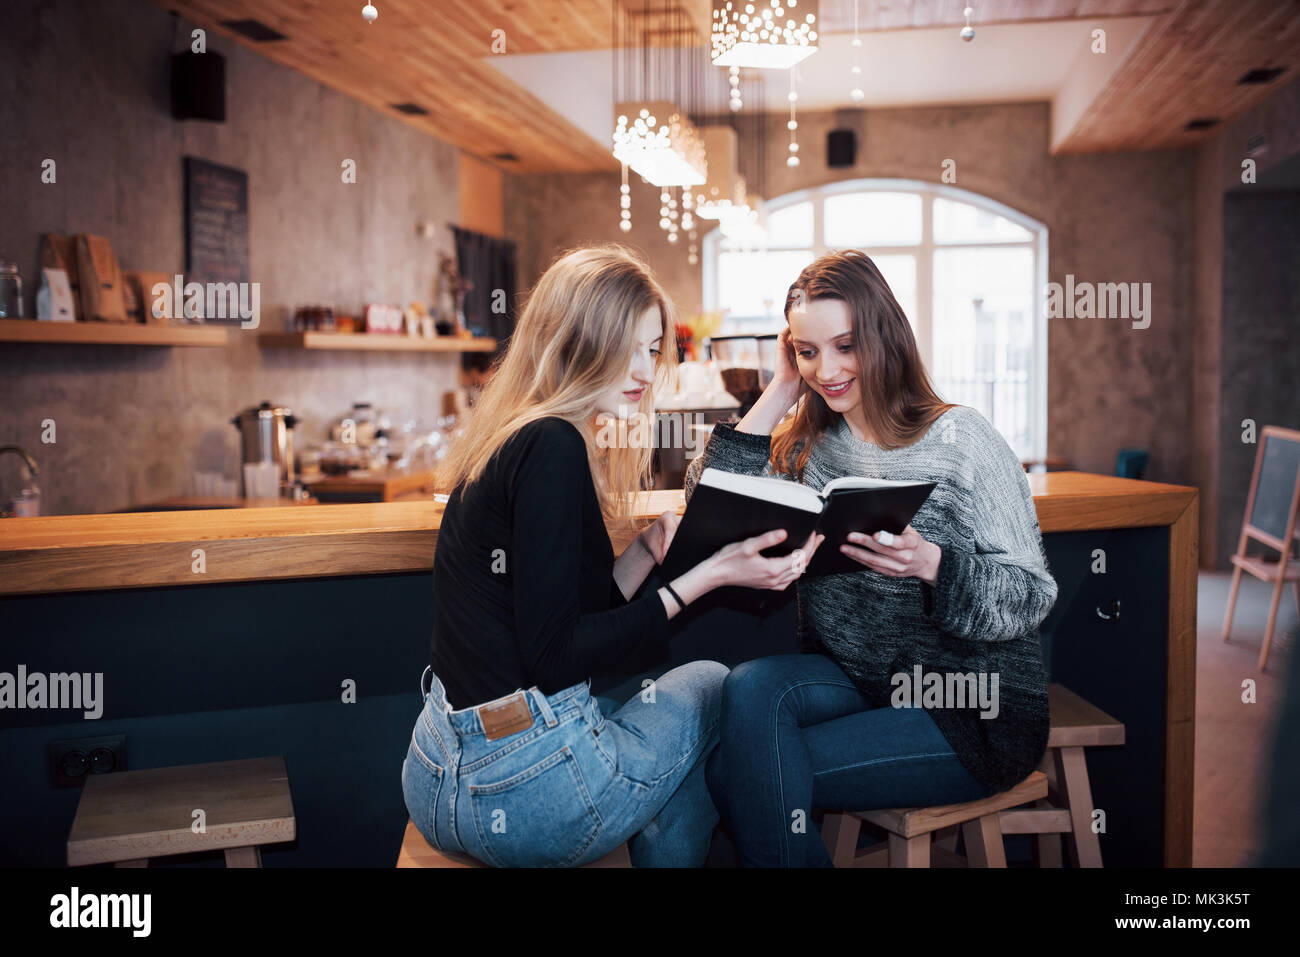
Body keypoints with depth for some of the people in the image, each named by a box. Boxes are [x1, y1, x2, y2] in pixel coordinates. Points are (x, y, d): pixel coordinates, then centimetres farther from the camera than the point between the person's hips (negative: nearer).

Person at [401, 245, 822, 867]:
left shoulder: (517, 441, 10)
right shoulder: (553, 449, -18)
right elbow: (554, 656, -19)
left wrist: (651, 547, 3)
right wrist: (706, 576, -15)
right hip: (519, 799, -8)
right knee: (713, 686, 15)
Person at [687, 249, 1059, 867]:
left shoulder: (959, 438, -7)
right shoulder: (805, 447, 8)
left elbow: (1032, 595, -9)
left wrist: (930, 563, -30)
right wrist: (779, 392, -4)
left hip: (972, 707, -4)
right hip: (850, 682, 5)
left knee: (743, 771, -20)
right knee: (750, 688, -27)